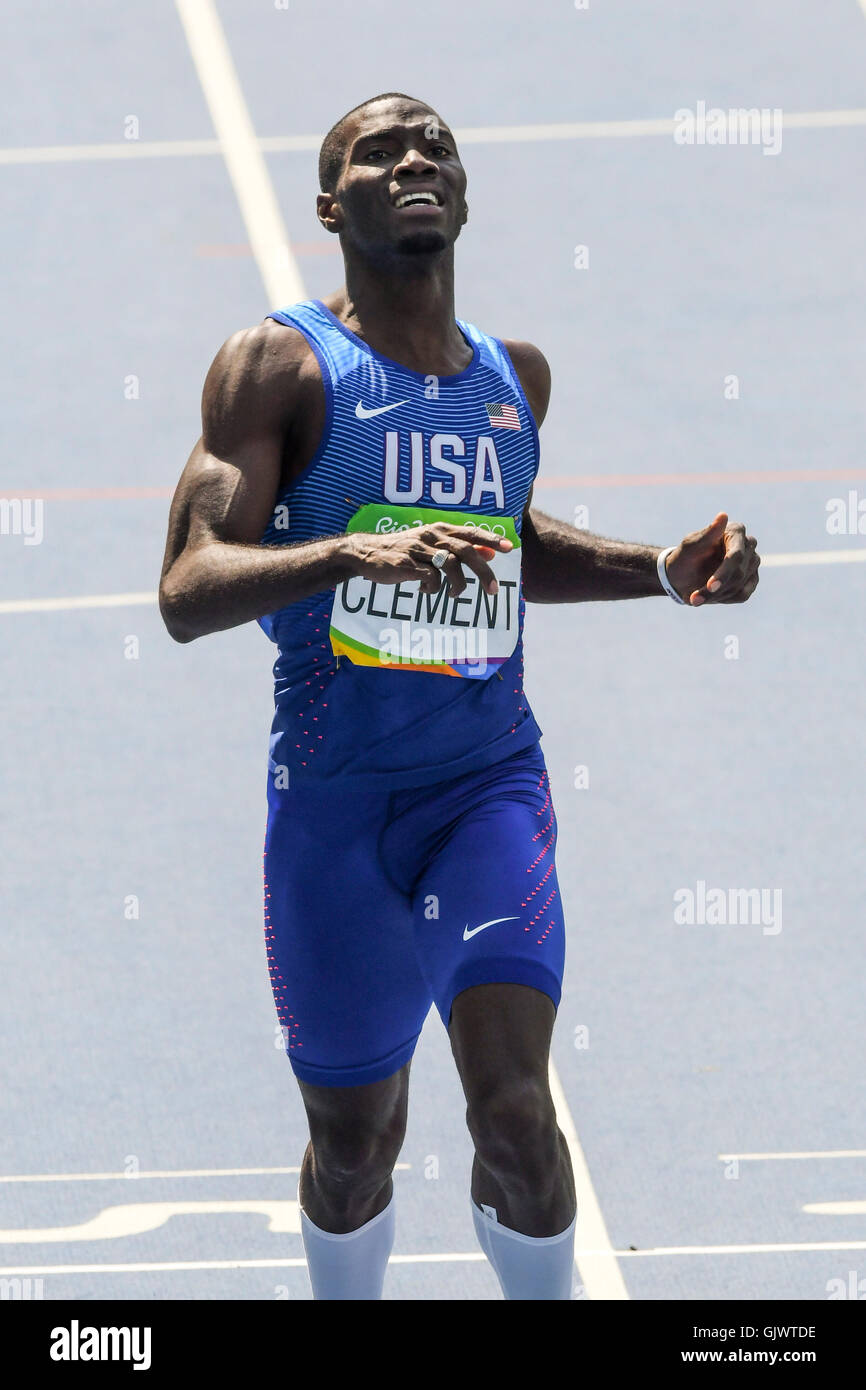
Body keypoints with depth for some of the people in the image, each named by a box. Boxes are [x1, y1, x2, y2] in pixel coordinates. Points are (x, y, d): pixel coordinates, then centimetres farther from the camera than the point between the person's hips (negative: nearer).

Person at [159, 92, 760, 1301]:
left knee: (515, 1110, -13)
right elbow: (188, 589, -18)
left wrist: (665, 572, 14)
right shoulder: (278, 365, -7)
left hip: (491, 780, 3)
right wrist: (352, 551, -35)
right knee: (354, 1143, 7)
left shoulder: (517, 377, 9)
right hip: (336, 793, -3)